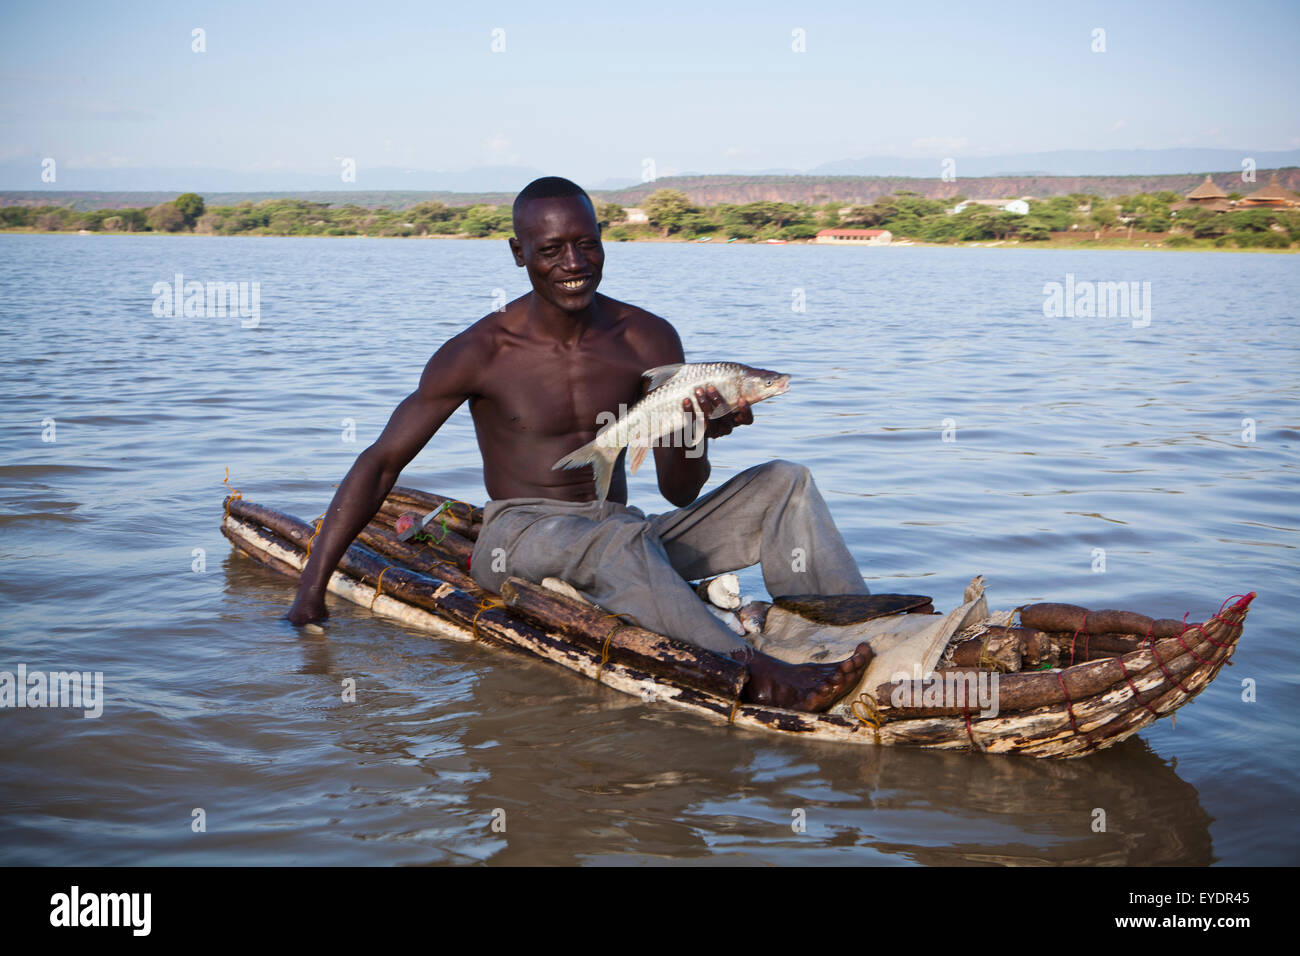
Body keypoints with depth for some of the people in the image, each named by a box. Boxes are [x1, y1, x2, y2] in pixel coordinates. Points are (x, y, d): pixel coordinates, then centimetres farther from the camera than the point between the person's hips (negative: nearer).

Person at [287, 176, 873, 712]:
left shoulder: (648, 341, 0)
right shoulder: (480, 354, -8)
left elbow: (680, 492, 1)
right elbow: (381, 462, -3)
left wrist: (695, 436, -24)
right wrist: (313, 586, -7)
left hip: (622, 542, 5)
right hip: (519, 537, -4)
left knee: (783, 485, -10)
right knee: (620, 539, -39)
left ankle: (857, 636, -28)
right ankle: (758, 678, -53)